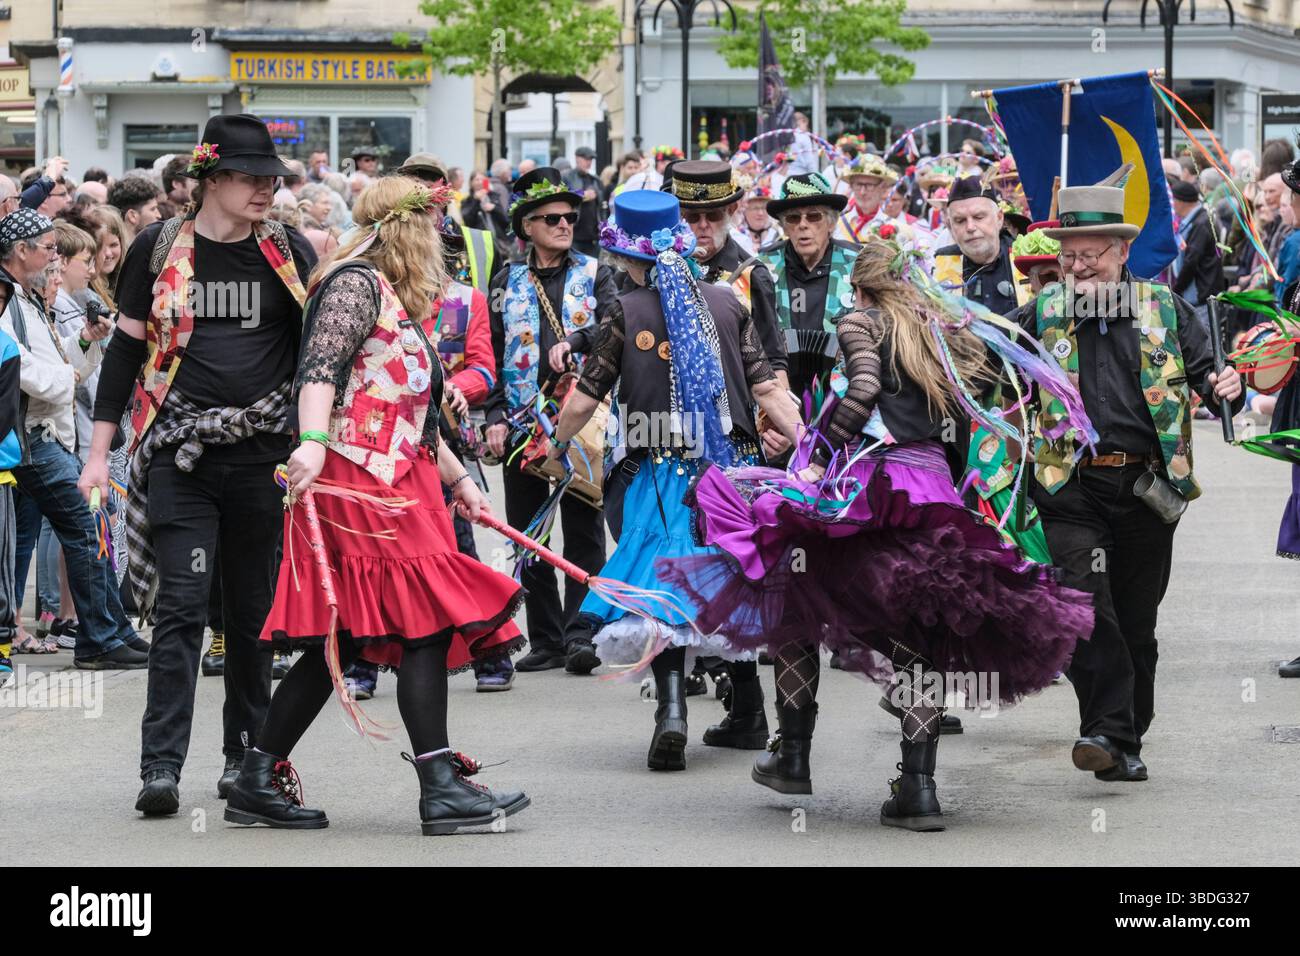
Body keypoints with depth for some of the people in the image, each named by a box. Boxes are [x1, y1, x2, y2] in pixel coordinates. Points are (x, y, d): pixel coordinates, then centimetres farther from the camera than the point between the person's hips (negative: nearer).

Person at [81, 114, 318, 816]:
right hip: (179, 453, -2)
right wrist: (99, 453, 4)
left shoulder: (289, 251, 6)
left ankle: (245, 755, 21)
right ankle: (161, 766, -10)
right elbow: (126, 350, 7)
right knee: (180, 606, -9)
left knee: (254, 612, 8)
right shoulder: (159, 249, 3)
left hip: (263, 457, 2)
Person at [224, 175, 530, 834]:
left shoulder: (398, 304, 25)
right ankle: (442, 789, -12)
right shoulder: (357, 284, -6)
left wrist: (456, 477, 32)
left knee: (337, 643, 7)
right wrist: (312, 442, -34)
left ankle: (257, 784, 9)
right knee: (428, 622, -11)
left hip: (396, 480, 10)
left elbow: (414, 412, 31)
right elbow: (319, 367, -20)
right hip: (359, 477, -10)